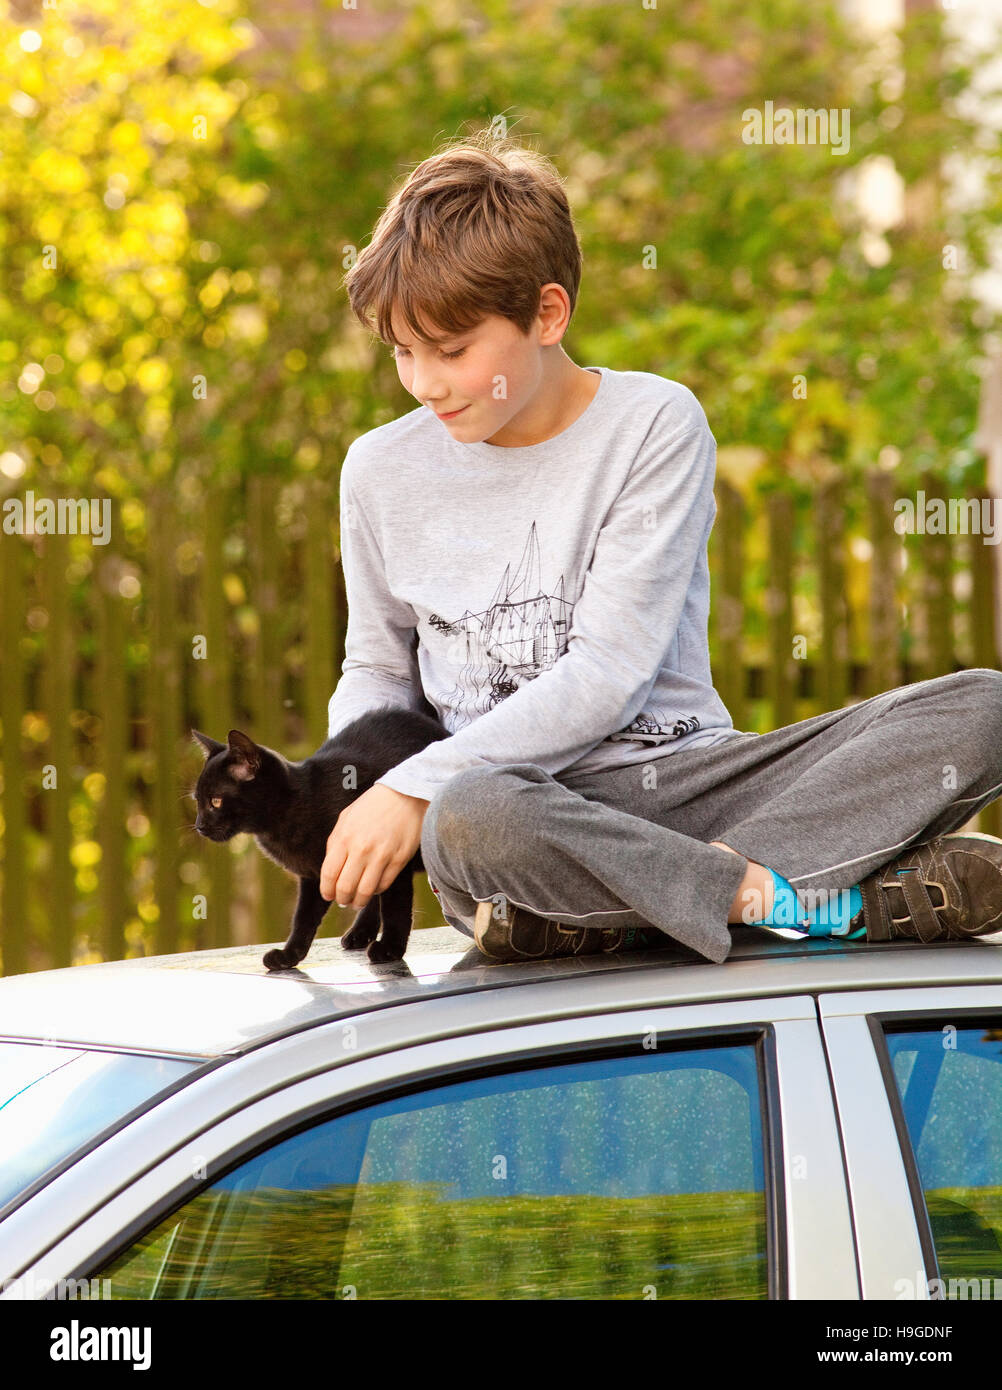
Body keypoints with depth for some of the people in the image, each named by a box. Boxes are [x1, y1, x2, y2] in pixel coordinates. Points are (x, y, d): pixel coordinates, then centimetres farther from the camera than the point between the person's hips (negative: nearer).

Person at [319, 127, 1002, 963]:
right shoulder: (383, 472, 8)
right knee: (468, 824, -41)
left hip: (684, 774, 0)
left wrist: (414, 787, -18)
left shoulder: (656, 424, -3)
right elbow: (379, 669, 21)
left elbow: (609, 675, -11)